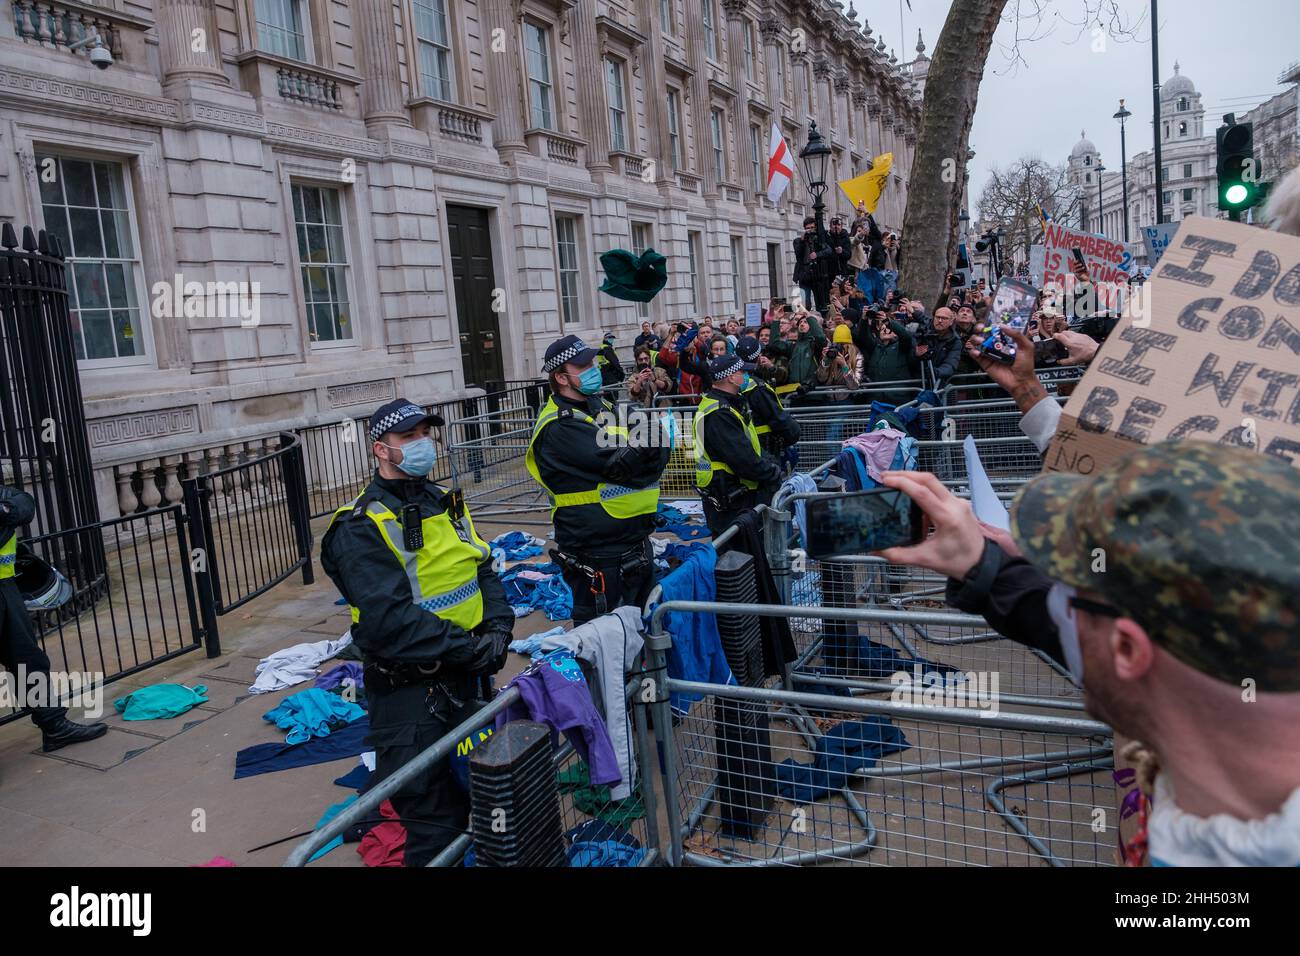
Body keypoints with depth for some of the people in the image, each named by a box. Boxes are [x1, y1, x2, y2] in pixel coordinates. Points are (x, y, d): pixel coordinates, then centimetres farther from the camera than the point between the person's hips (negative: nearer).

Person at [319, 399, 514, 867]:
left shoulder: (444, 503, 10)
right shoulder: (361, 528, -16)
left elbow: (483, 569, 10)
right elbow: (390, 620, -24)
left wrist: (498, 626, -8)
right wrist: (470, 649, -22)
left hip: (464, 679, 8)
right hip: (410, 692, -7)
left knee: (472, 798, 23)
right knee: (435, 827, 3)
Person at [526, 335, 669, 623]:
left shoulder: (600, 406, 13)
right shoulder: (558, 427, -17)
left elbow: (658, 453, 10)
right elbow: (618, 462, -25)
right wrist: (652, 441, -9)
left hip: (636, 543, 9)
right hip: (599, 556, -9)